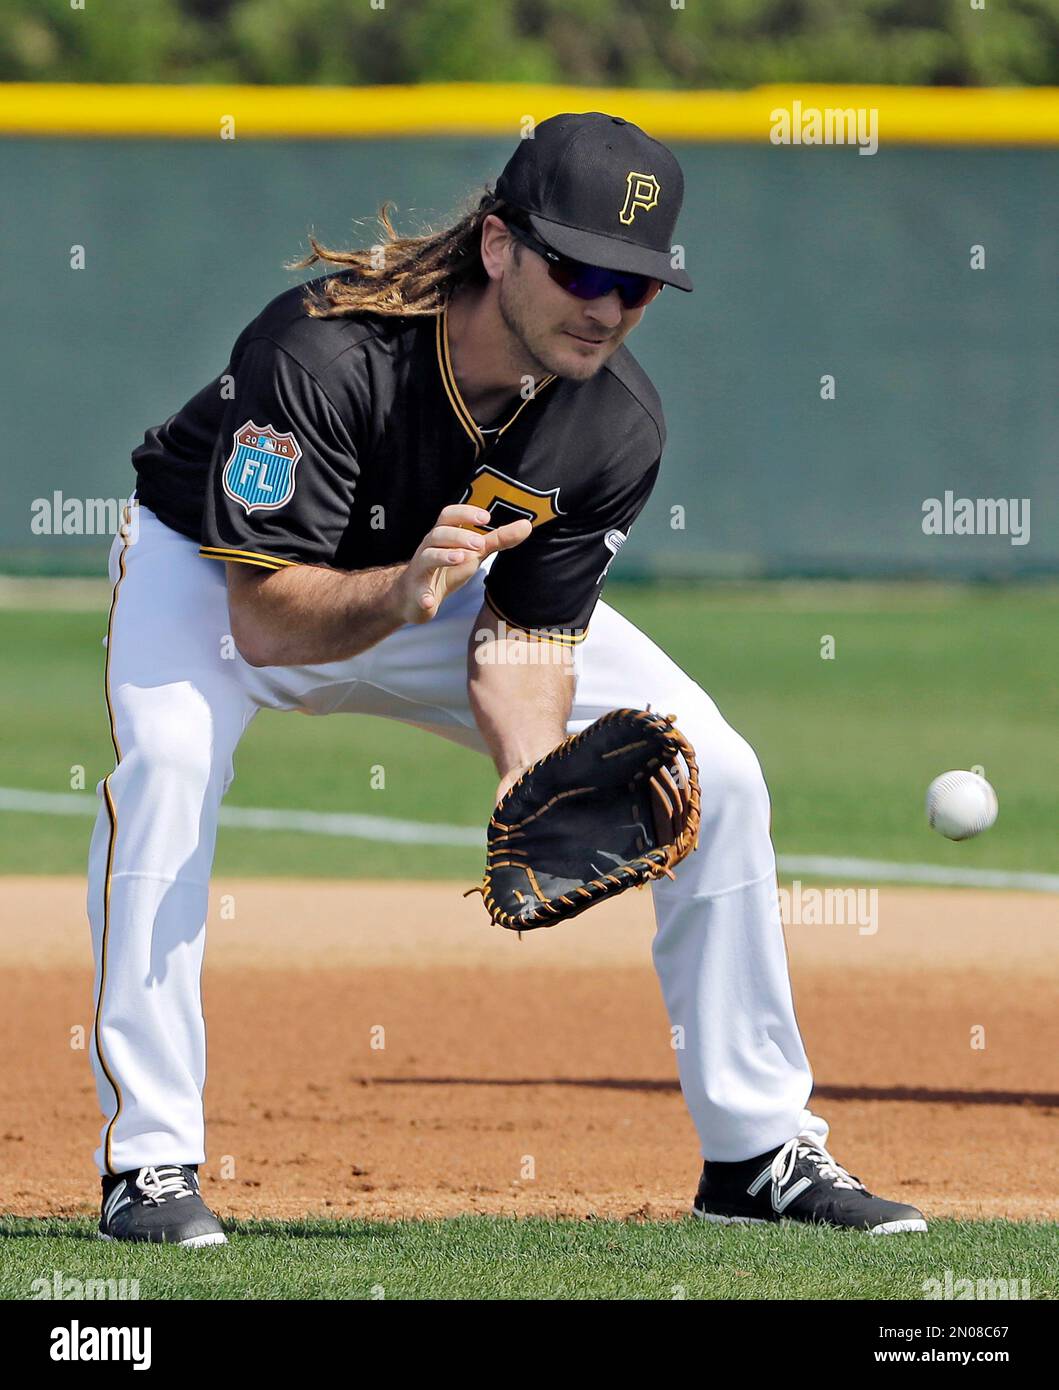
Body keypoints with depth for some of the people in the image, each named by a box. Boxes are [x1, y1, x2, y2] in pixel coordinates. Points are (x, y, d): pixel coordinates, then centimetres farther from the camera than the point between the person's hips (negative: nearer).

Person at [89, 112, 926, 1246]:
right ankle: (149, 1163, -27)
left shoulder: (618, 426, -22)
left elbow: (526, 632, -17)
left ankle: (758, 1151, 7)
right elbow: (262, 618, -37)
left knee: (716, 772, -7)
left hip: (450, 573, 4)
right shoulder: (323, 353, -38)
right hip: (217, 568, -4)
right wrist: (398, 594, -55)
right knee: (166, 756, -36)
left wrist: (532, 785, -35)